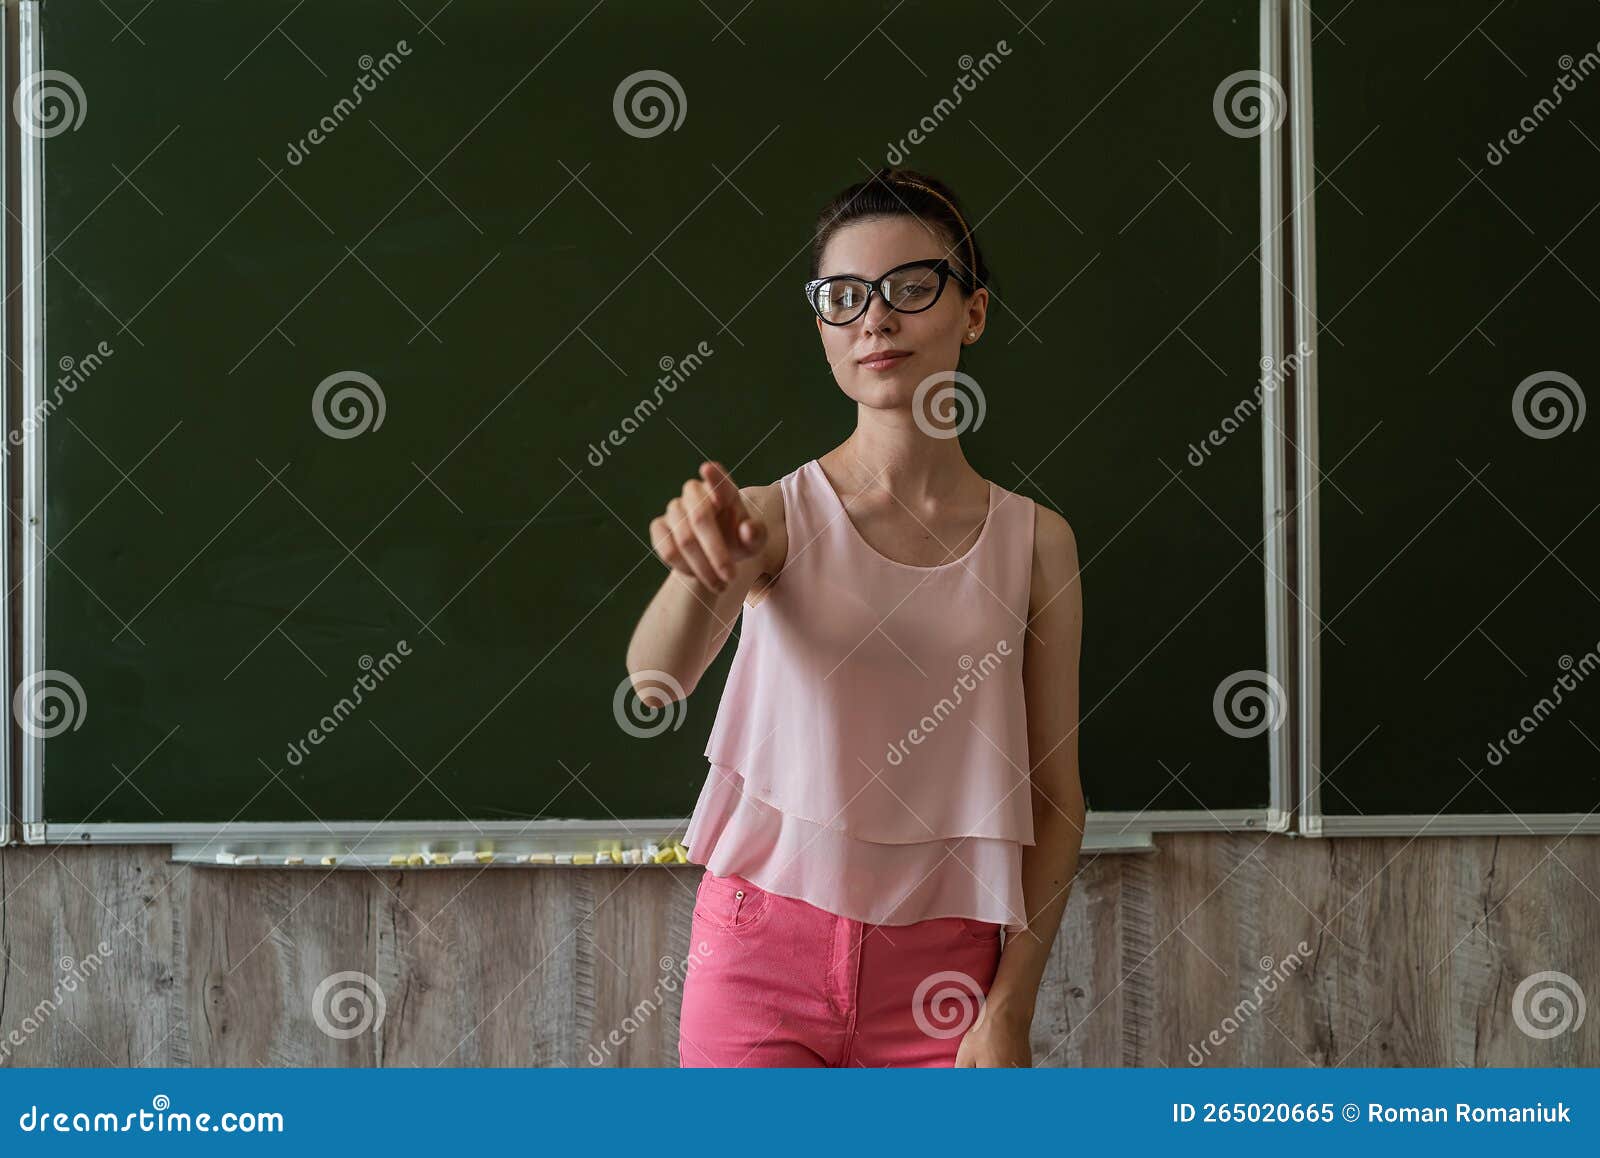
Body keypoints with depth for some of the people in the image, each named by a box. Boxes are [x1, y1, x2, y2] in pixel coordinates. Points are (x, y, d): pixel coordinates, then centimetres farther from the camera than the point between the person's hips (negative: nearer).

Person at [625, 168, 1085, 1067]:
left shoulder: (1035, 542, 2)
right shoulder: (775, 515, -2)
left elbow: (1057, 800, 3)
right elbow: (658, 678, -20)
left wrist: (1011, 1008, -4)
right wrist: (703, 572, -41)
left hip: (942, 971, 1)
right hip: (764, 955, -1)